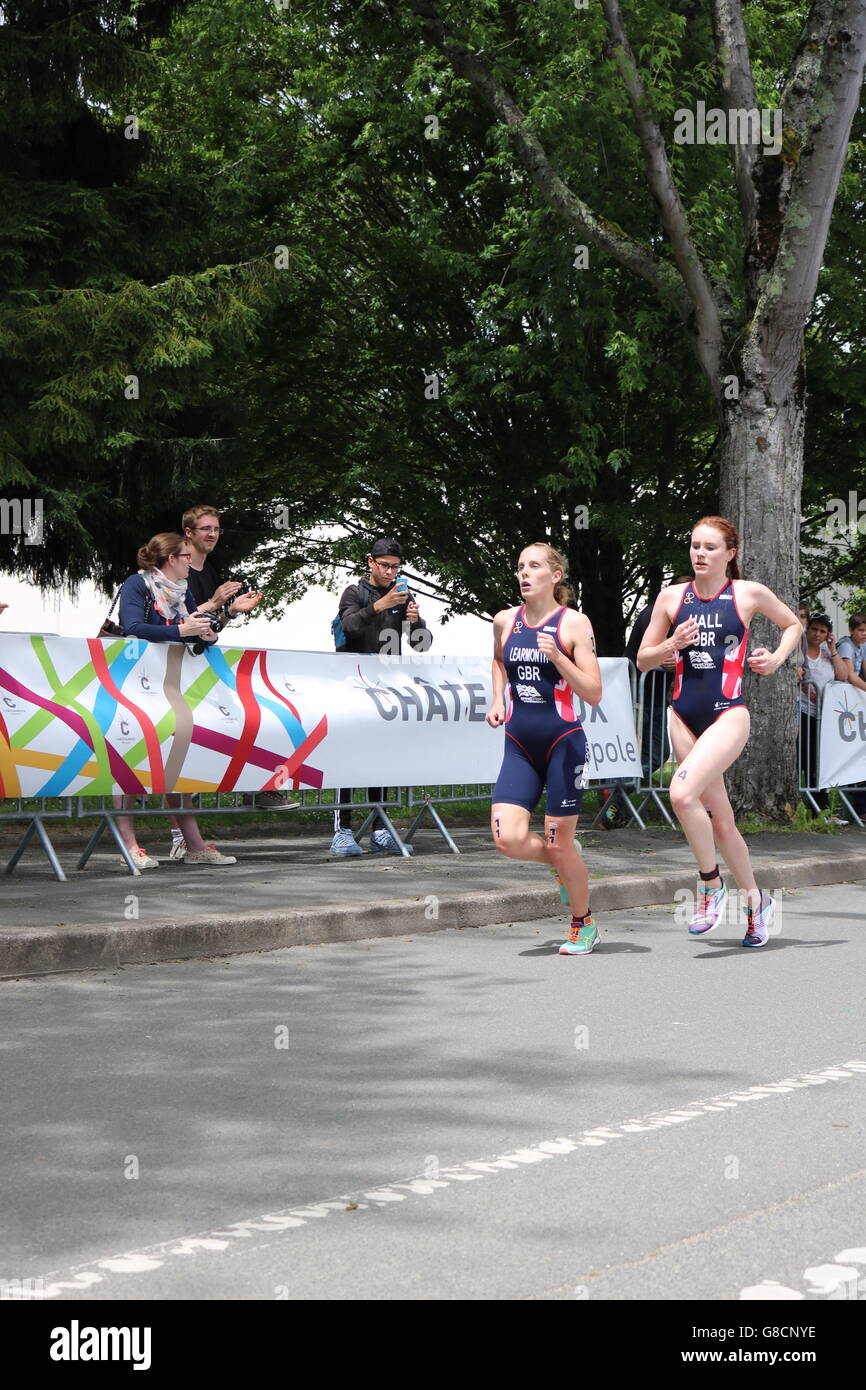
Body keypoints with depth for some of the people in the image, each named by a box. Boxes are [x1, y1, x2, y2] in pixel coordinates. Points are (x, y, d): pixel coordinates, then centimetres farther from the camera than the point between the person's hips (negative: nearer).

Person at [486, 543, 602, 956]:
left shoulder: (574, 623, -6)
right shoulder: (505, 621, 7)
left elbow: (593, 694, -11)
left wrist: (557, 656, -22)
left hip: (564, 742, -4)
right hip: (519, 744, 4)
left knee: (558, 844, 0)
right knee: (508, 840, -11)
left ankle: (583, 924, 24)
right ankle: (565, 867, 21)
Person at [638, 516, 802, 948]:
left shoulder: (749, 594, -1)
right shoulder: (671, 597, 5)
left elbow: (793, 623, 17)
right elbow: (642, 660, 11)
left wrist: (776, 658, 0)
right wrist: (672, 645, -8)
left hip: (727, 714, -4)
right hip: (685, 716, 4)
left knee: (682, 793, -26)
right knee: (719, 819, 9)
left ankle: (710, 883, -7)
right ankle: (756, 900, 26)